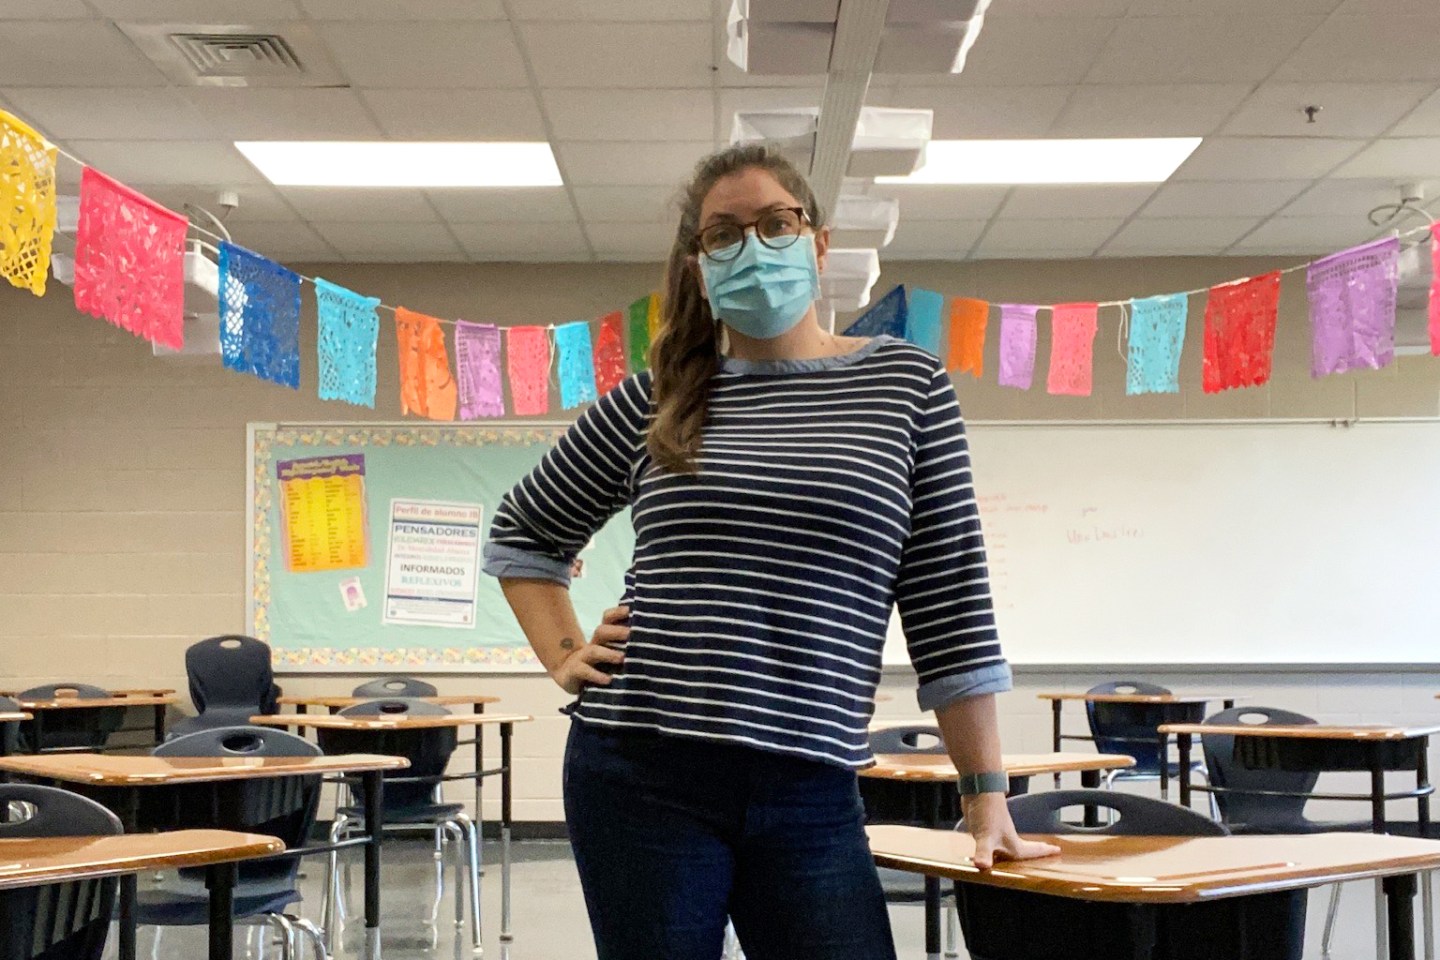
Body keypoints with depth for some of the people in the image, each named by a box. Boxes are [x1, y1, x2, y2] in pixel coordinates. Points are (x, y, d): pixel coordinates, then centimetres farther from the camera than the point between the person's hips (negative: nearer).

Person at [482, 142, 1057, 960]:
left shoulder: (906, 385, 4)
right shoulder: (654, 400, 7)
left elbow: (950, 601, 3)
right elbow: (524, 533, 21)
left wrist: (988, 795, 1)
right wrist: (565, 659, 7)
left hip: (811, 798, 0)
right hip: (640, 775, 1)